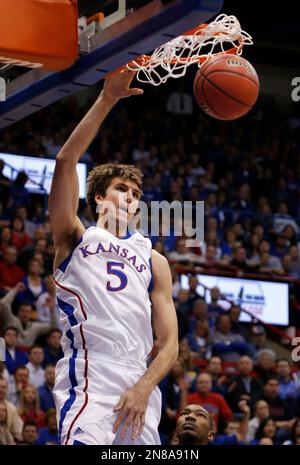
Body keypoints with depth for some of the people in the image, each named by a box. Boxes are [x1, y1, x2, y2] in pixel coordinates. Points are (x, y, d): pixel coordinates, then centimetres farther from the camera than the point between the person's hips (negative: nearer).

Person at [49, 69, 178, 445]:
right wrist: (107, 100, -6)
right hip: (87, 376, -5)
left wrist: (144, 389, -6)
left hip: (138, 383, 5)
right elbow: (65, 160, -1)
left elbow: (170, 343, 13)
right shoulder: (76, 238, 14)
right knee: (83, 442, -24)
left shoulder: (154, 261, 22)